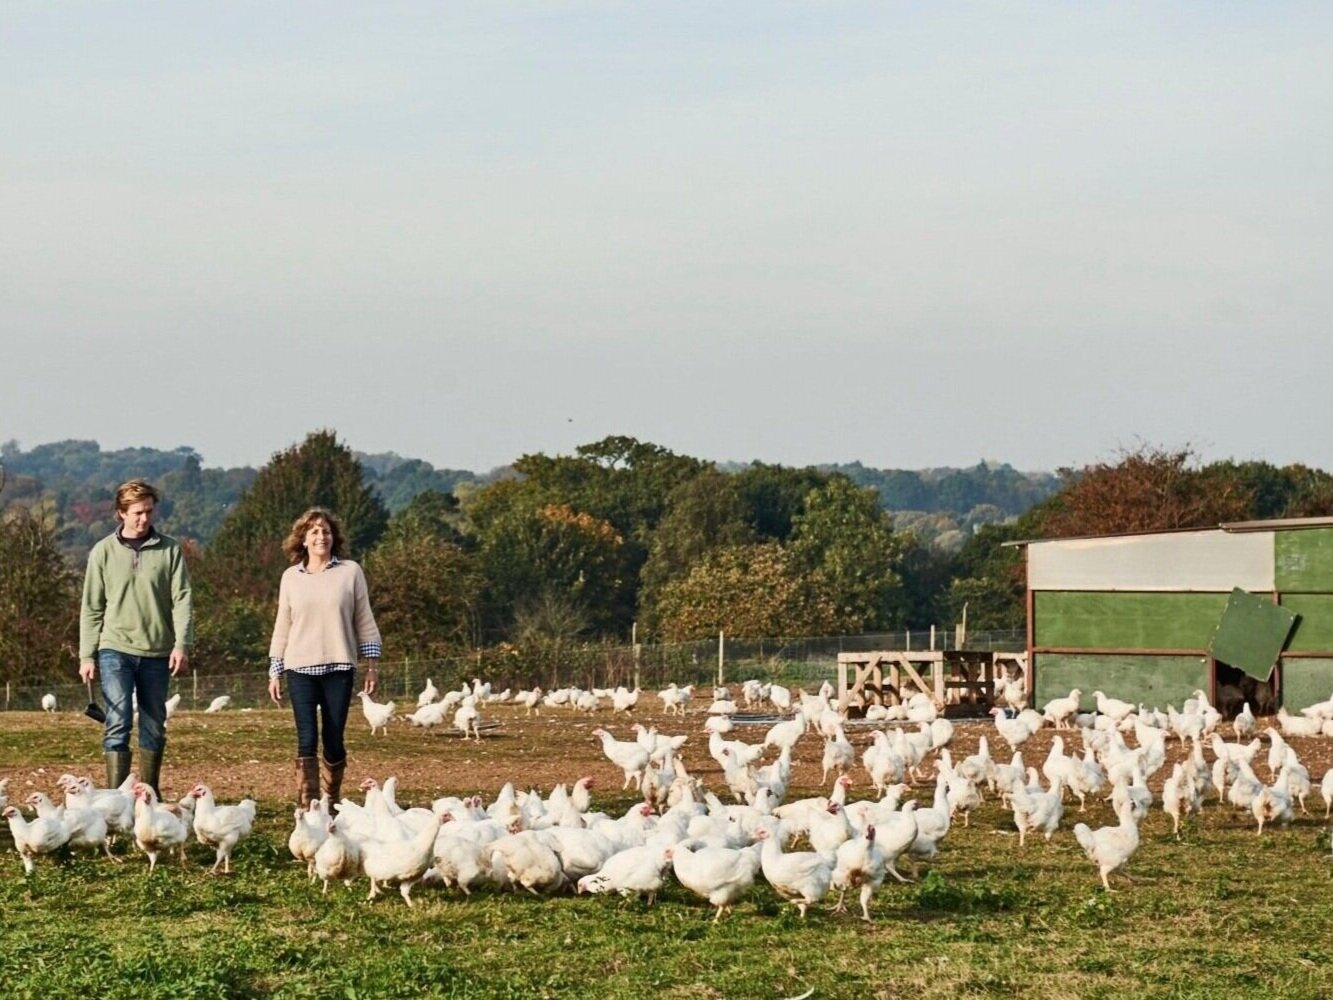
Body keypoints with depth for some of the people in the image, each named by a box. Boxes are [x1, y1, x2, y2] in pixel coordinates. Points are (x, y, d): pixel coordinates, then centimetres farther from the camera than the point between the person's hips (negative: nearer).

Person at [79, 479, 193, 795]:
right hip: (116, 649, -1)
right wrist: (87, 655, 1)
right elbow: (92, 608, 6)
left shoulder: (169, 550, 3)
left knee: (154, 727, 8)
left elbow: (182, 600, -1)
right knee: (118, 723, -10)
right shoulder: (104, 551, 3)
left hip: (157, 652, 1)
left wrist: (182, 644, -13)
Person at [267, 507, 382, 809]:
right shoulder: (291, 577, 8)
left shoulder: (350, 572, 4)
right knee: (307, 740, -6)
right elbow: (282, 627, 12)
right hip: (301, 669, 1)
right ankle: (308, 808, -8)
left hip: (339, 667, -1)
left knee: (334, 740, 0)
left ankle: (333, 803, 17)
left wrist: (372, 663, 2)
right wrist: (274, 673, 9)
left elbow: (364, 621, 7)